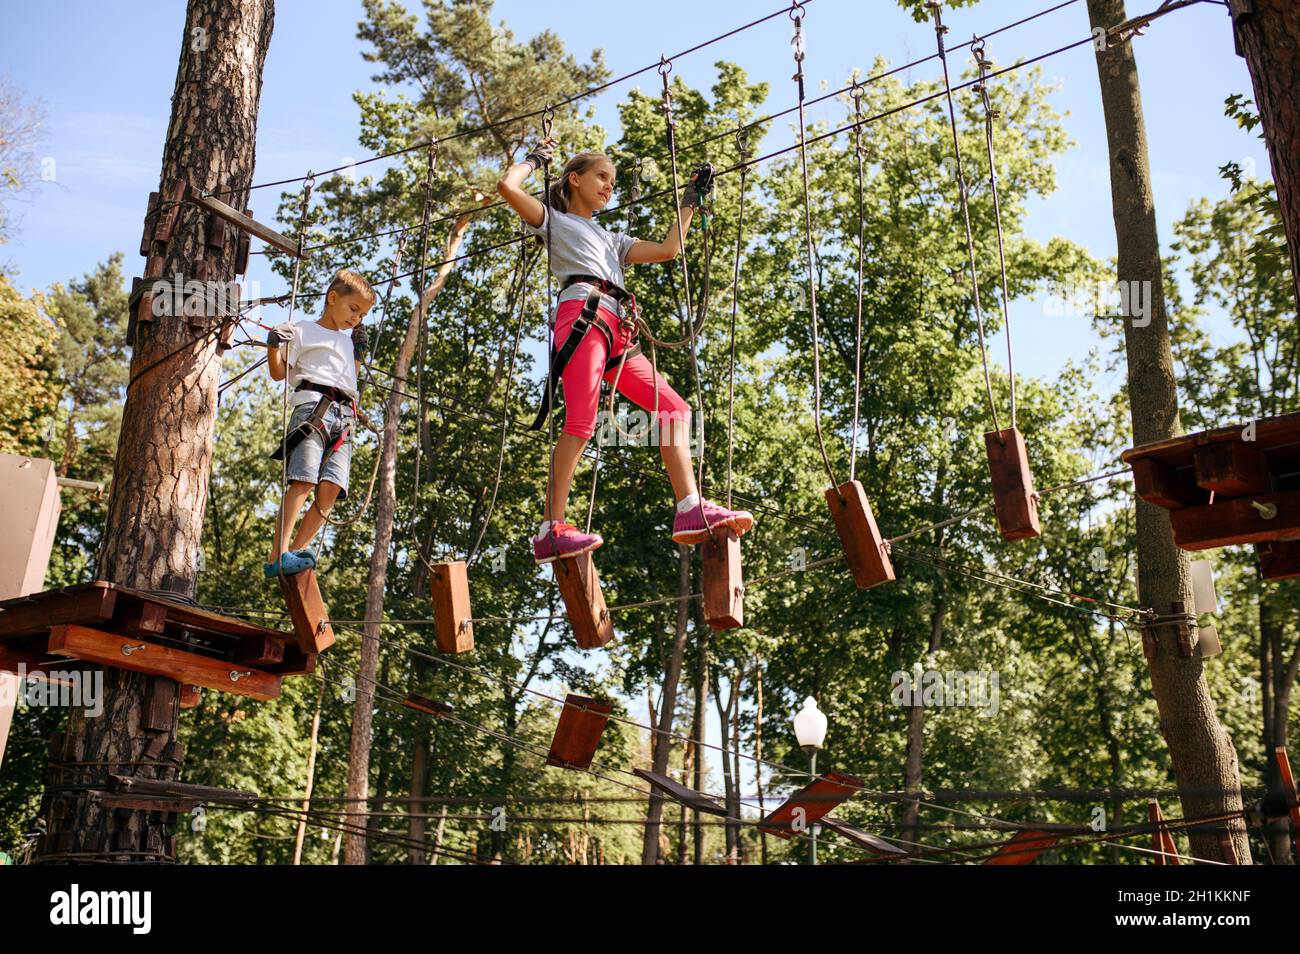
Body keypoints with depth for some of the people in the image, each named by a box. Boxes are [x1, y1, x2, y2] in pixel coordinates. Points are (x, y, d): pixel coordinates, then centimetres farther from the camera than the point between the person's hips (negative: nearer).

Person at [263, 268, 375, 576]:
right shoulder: (303, 331, 13)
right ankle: (277, 556, -26)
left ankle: (297, 551, -12)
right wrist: (273, 346, -11)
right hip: (313, 405, -6)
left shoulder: (347, 341, 33)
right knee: (303, 480, -20)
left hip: (344, 416, 7)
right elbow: (279, 373, 6)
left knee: (331, 487, -12)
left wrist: (359, 352, 34)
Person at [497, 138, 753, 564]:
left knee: (674, 409, -5)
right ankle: (551, 530, -24)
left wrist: (689, 202, 35)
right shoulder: (555, 221, 20)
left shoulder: (610, 240, 38)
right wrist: (535, 158, 23)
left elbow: (668, 250, 31)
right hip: (581, 314, -7)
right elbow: (508, 186, 5)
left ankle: (691, 510, -14)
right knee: (580, 422, -22)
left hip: (616, 331, 7)